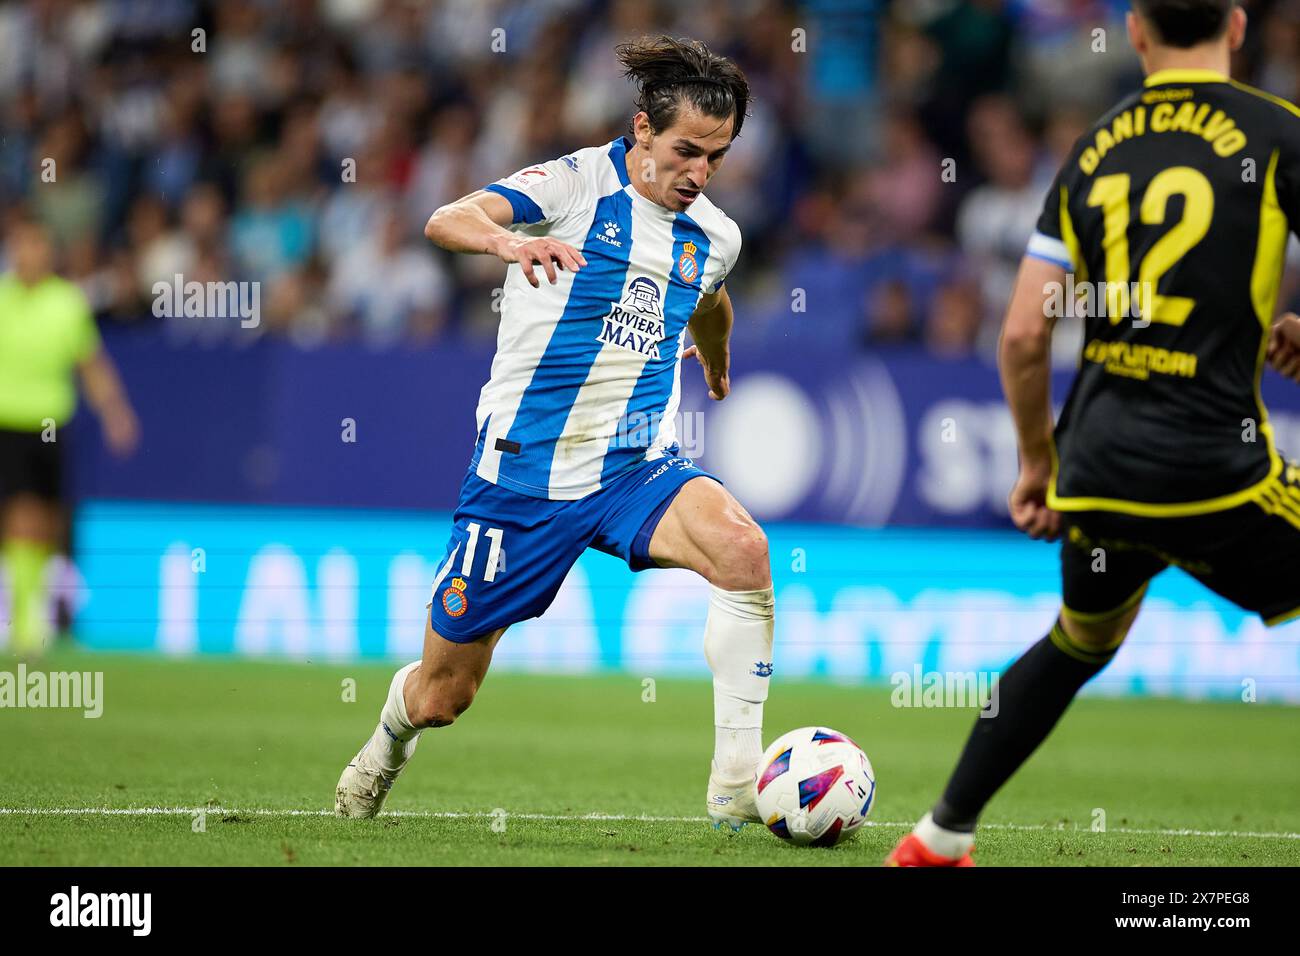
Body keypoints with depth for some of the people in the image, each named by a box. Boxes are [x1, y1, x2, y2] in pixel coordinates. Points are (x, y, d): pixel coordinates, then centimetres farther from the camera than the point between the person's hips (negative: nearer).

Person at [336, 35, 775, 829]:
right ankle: (392, 735, 46)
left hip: (637, 467, 3)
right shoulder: (576, 184, -10)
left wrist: (717, 363, 53)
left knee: (741, 547, -30)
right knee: (441, 697, 7)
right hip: (523, 472, -3)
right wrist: (510, 240, -51)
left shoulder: (714, 237, 7)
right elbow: (447, 221, -29)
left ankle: (736, 784, -26)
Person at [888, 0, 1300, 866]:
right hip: (1214, 468, -5)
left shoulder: (1096, 150, 11)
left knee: (1078, 646, 30)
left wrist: (1037, 462, 23)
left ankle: (941, 837, 34)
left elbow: (1022, 337, 10)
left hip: (1096, 469, 5)